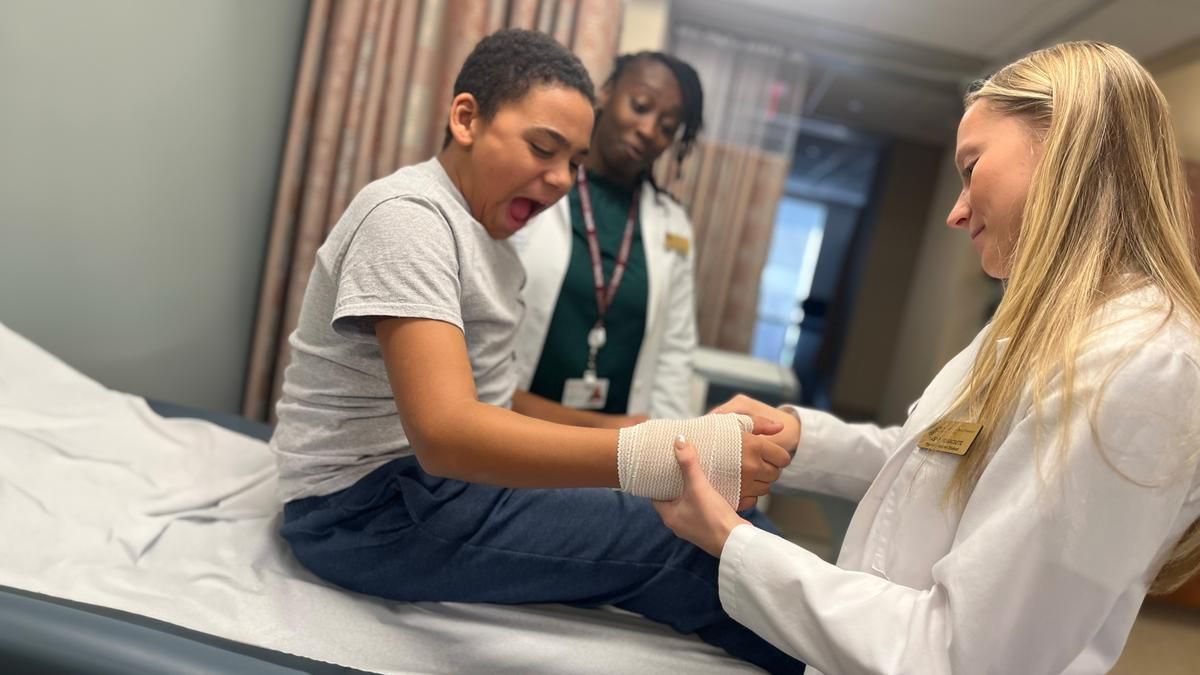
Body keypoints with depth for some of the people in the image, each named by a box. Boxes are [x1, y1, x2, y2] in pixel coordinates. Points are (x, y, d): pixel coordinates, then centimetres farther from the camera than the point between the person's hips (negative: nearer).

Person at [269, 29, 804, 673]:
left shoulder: (481, 227, 14)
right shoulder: (407, 215, -16)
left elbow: (488, 400, 8)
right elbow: (447, 434, -31)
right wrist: (672, 455, -40)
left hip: (439, 479, 9)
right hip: (368, 507, -9)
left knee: (720, 514, -2)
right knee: (707, 543, -21)